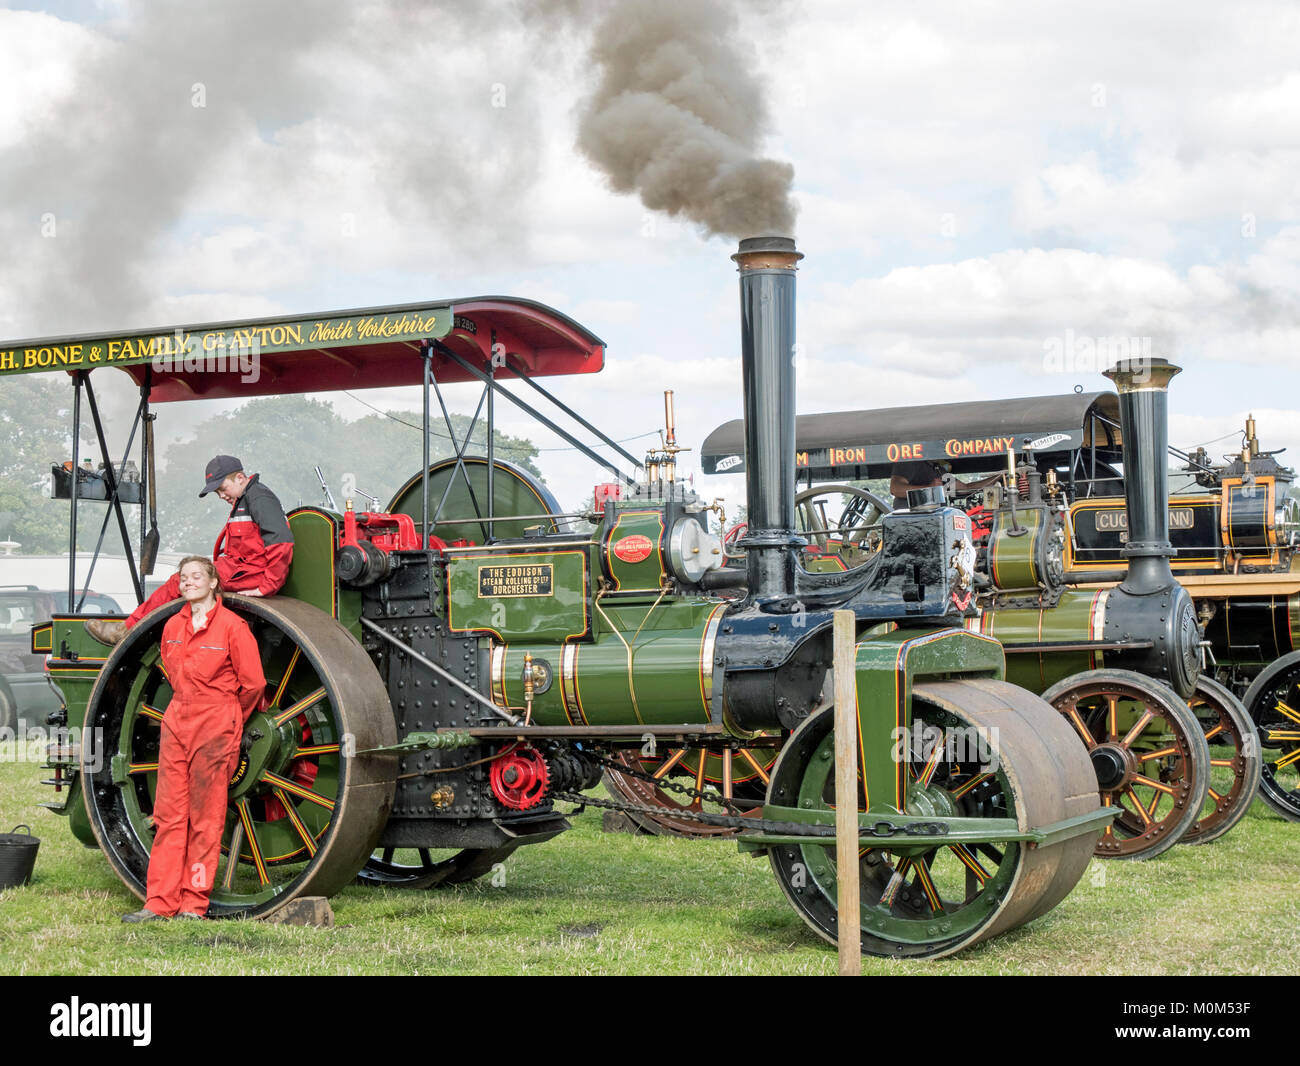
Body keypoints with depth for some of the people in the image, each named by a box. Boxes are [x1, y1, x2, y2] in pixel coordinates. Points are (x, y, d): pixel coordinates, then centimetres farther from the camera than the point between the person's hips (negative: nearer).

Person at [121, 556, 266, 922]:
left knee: (205, 818, 0)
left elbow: (253, 683, -5)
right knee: (169, 813, 4)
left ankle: (195, 903, 6)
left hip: (215, 726, -6)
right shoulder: (173, 626, 9)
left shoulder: (232, 626, -8)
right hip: (176, 722, 6)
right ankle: (160, 903, 7)